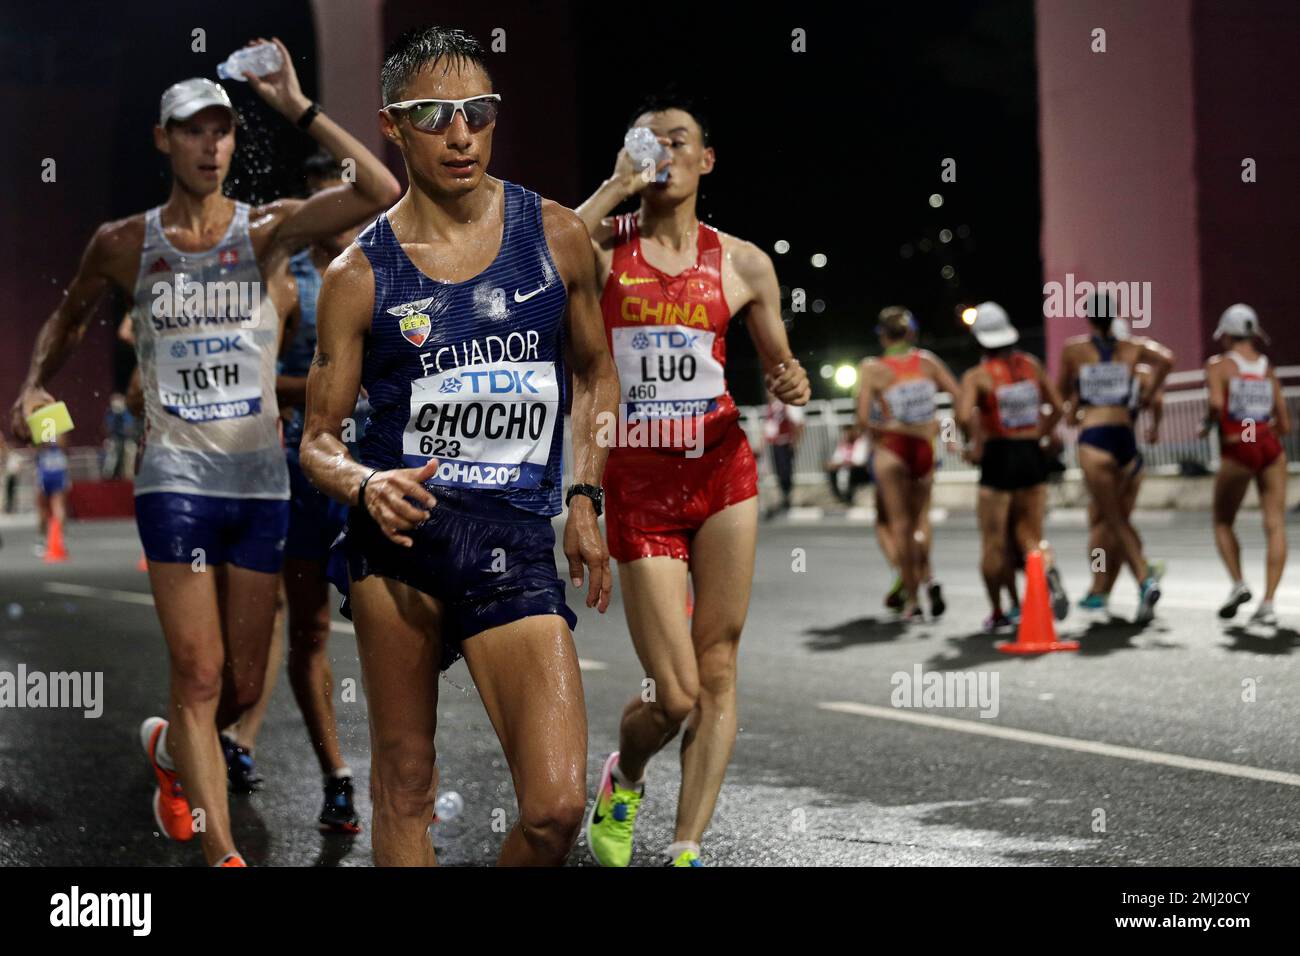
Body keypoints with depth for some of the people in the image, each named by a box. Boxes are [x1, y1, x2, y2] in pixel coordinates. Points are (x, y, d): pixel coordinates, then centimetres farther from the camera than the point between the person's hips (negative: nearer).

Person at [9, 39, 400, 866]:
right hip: (176, 478, -1)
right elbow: (69, 320, 22)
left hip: (262, 481, 1)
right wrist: (37, 386, 4)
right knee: (200, 676, -8)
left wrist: (298, 108, -16)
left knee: (245, 687, 10)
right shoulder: (124, 244, 4)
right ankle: (224, 853, -1)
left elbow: (381, 193, -16)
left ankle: (170, 747, 42)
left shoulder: (268, 231, 0)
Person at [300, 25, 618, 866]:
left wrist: (584, 499, 10)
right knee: (405, 781, 5)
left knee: (557, 806, -10)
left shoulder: (557, 236, 6)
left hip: (516, 541, 1)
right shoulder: (360, 274, 1)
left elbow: (596, 372, 20)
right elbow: (319, 439, 5)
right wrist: (365, 486, -17)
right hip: (400, 531, 0)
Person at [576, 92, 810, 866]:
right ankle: (623, 779, 31)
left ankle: (688, 848, 9)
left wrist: (794, 385, -7)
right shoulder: (602, 246, 0)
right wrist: (616, 187, -15)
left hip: (723, 472, 2)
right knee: (675, 694, -3)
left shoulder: (743, 264, 7)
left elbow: (780, 365, 17)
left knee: (719, 671, 0)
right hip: (638, 484, -2)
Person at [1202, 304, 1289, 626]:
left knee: (1223, 522, 16)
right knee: (1275, 526, 0)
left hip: (1237, 450, -3)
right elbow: (1285, 425, 15)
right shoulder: (1269, 369, 16)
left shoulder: (1218, 365, 3)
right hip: (1271, 446, 3)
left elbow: (1217, 402, -16)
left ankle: (1238, 584, -1)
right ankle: (1268, 603, -8)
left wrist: (1207, 425, 4)